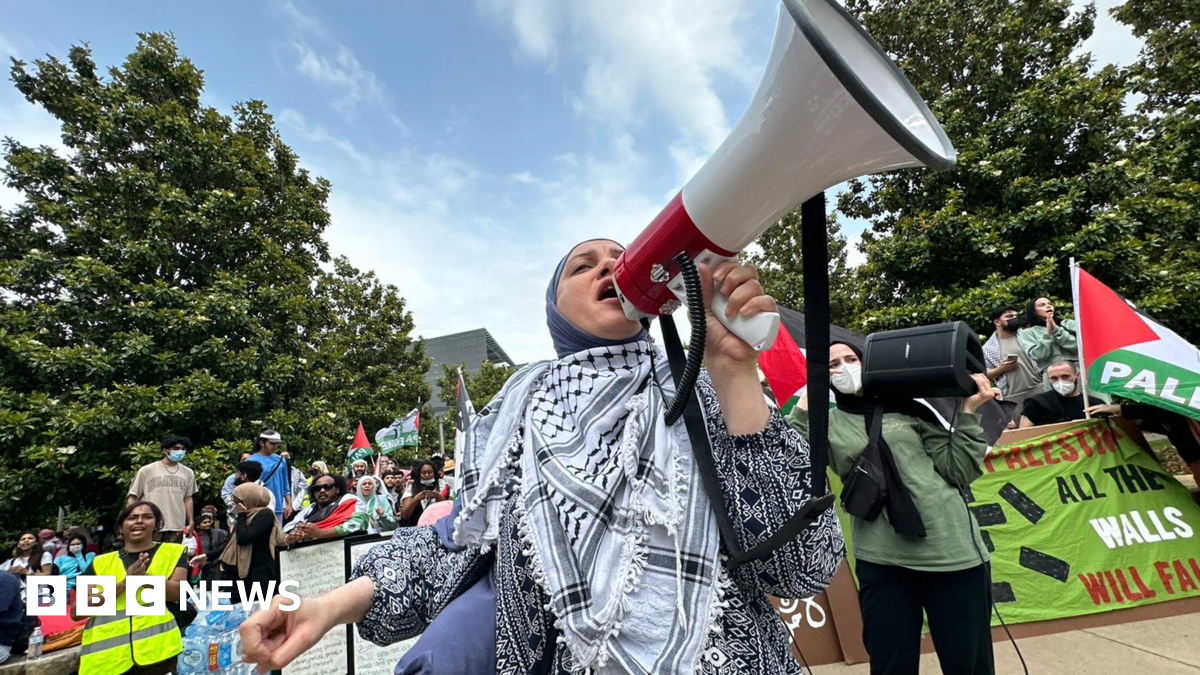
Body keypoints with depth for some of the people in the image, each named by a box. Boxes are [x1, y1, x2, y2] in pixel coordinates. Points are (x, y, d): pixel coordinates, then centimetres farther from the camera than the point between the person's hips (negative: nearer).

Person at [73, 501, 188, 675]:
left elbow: (176, 592, -7)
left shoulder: (173, 552, 6)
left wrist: (143, 577, -21)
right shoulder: (101, 563, 10)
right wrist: (123, 583, -13)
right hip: (106, 656, 2)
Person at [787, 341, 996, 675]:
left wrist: (968, 412, 0)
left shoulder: (908, 409, 7)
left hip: (951, 550, 1)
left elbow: (958, 471, 5)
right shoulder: (827, 424, 4)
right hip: (880, 562, -1)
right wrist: (803, 410, -11)